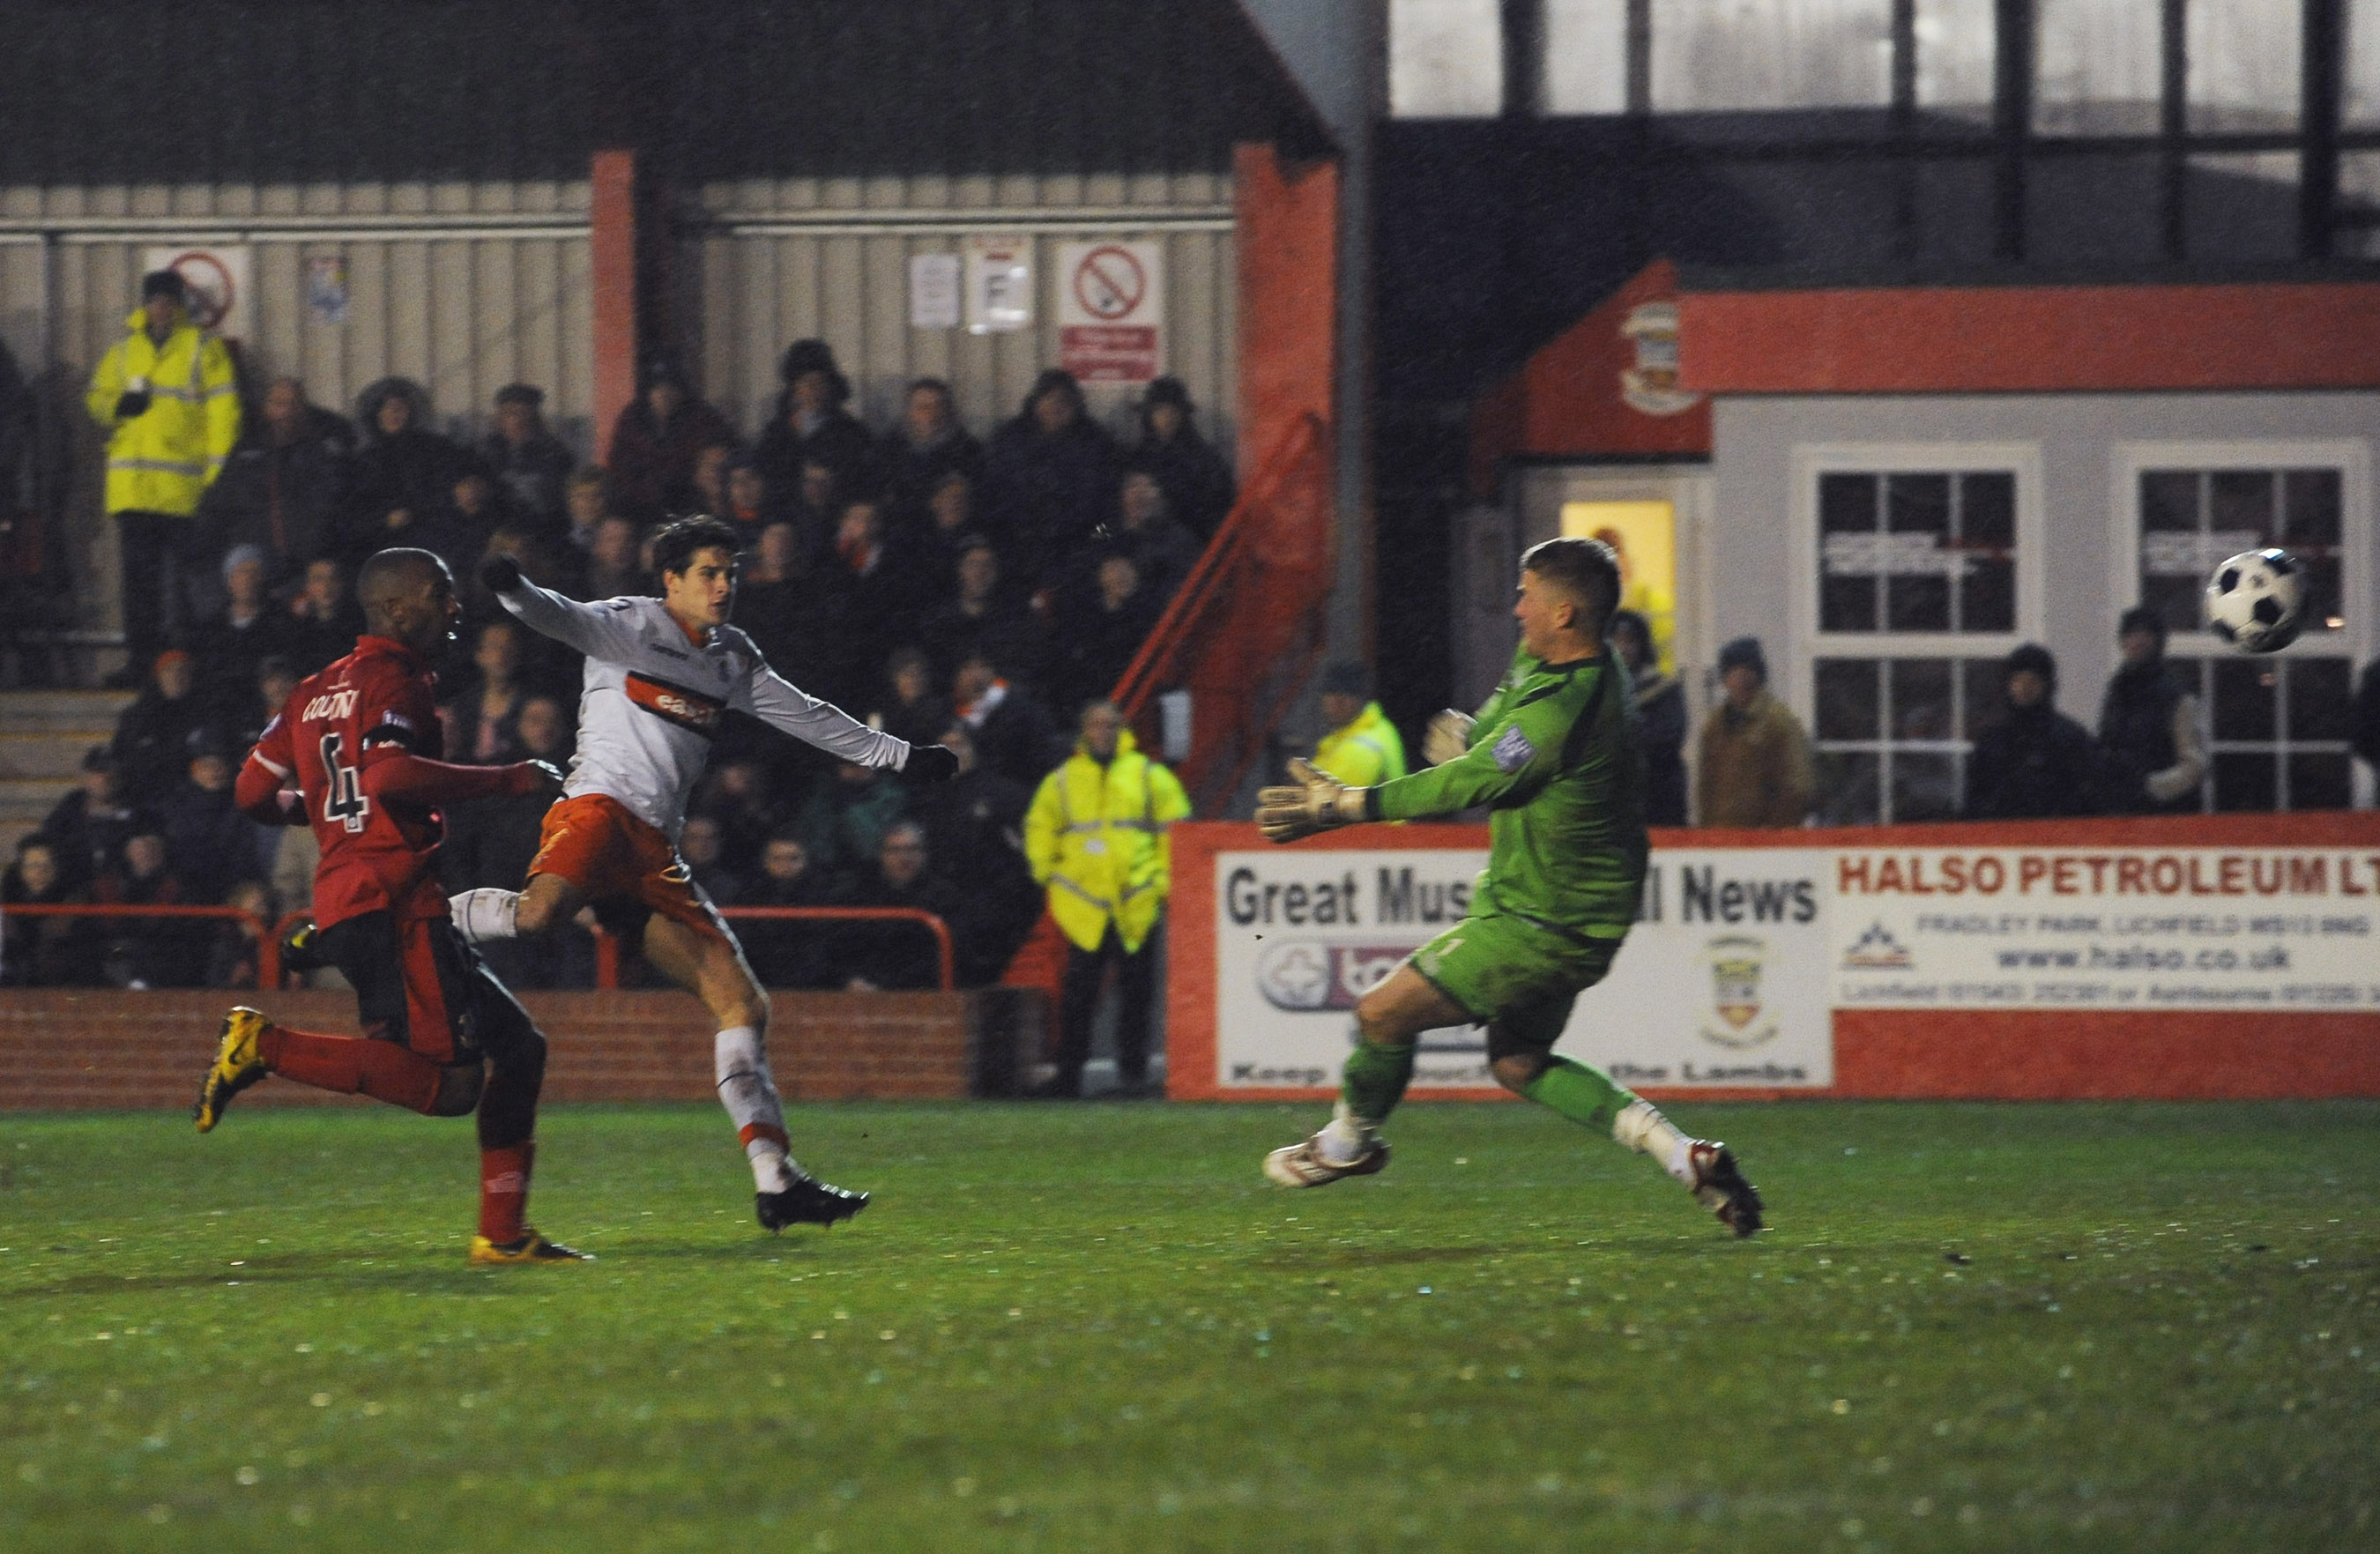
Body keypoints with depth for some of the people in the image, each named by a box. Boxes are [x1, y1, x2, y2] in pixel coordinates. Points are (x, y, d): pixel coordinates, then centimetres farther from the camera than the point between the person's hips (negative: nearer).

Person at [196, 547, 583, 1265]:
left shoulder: (317, 690, 21)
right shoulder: (392, 680, -6)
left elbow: (253, 791, 22)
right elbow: (387, 774, -24)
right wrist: (506, 779, -17)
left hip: (340, 904, 10)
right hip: (390, 903, -10)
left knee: (515, 1045, 13)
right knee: (450, 1084, -16)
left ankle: (503, 1232, 9)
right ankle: (266, 1045, -16)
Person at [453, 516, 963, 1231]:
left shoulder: (731, 657, 22)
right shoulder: (630, 624, 2)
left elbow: (805, 717, 32)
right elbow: (565, 620, -17)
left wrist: (899, 755, 34)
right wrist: (516, 590, -40)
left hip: (655, 854, 7)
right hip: (598, 806, -7)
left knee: (742, 1003, 1)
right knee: (540, 911, -41)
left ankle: (775, 1180, 3)